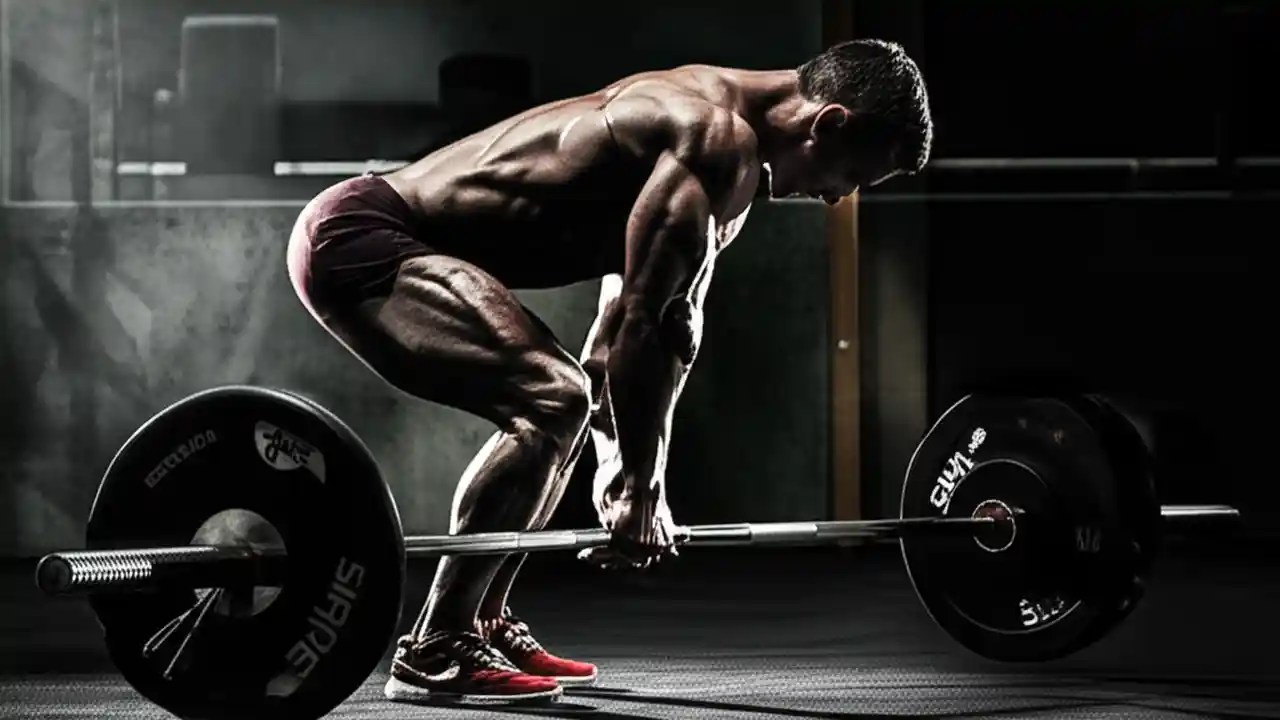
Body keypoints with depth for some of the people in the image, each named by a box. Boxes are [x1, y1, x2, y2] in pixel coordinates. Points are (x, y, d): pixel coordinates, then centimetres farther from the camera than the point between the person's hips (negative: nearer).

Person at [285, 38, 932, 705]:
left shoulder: (730, 159, 14)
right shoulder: (714, 141, -19)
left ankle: (485, 626, 22)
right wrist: (640, 492, -17)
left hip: (384, 237, 11)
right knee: (551, 402, -20)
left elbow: (673, 326, 19)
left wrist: (622, 472, 18)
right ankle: (433, 653, -15)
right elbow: (640, 322, -22)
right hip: (356, 234, -11)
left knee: (564, 399, 19)